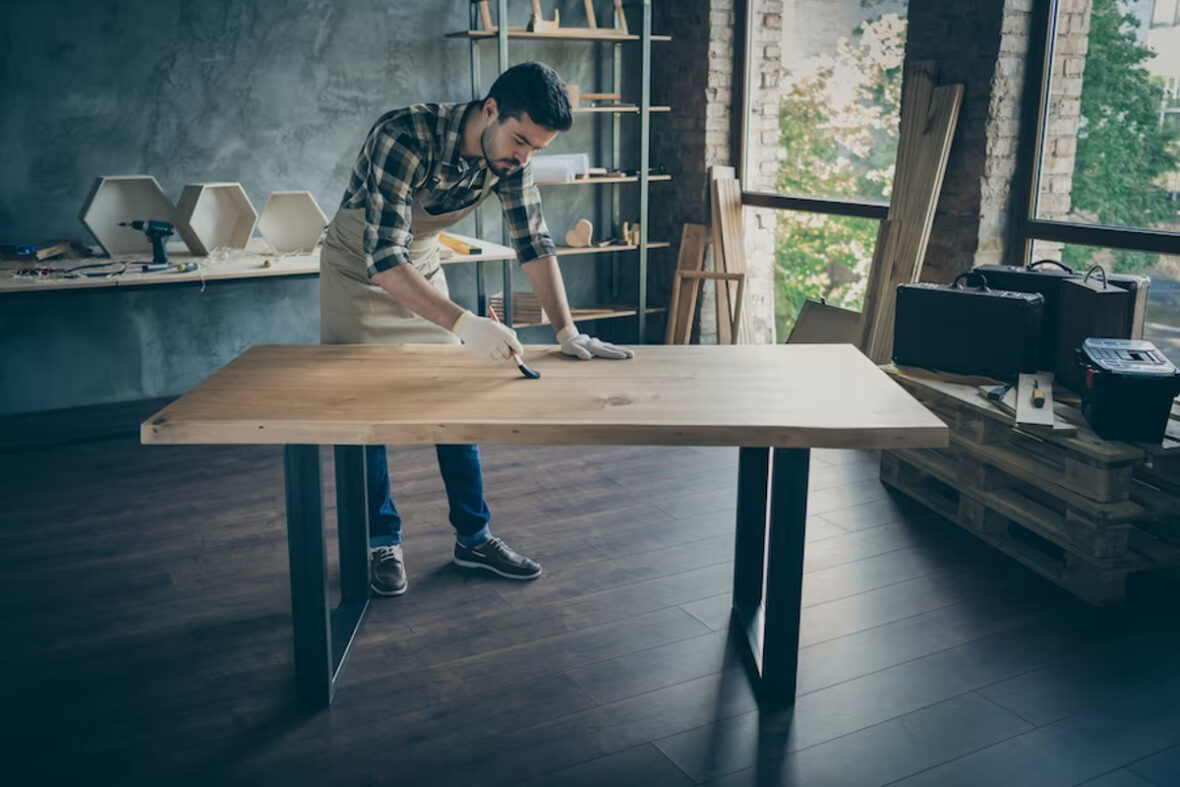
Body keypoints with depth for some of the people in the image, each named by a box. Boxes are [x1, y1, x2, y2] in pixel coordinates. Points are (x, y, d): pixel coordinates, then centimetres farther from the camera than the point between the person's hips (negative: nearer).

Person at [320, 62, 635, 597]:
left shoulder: (511, 156, -16)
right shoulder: (405, 138, -36)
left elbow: (533, 242, -8)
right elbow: (383, 260, -42)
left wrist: (567, 331, -18)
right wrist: (464, 323, -53)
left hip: (422, 268, 6)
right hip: (358, 270, -5)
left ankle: (474, 537, 14)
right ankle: (382, 542, 13)